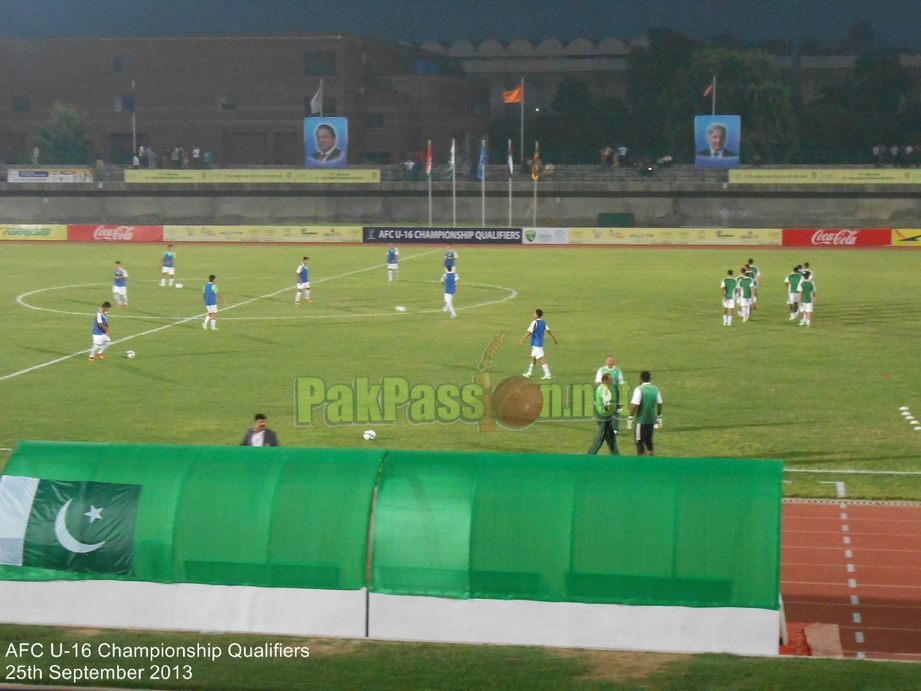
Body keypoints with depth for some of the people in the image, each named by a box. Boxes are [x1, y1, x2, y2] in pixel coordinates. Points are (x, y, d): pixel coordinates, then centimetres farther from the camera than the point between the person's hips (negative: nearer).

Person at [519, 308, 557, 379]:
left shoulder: (534, 323, -16)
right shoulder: (543, 322, 8)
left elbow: (529, 332, -19)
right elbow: (549, 331, 12)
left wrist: (522, 340, -16)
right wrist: (555, 339, 20)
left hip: (536, 343, -9)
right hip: (540, 342, 9)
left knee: (541, 358, -8)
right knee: (533, 357, 16)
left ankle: (547, 374, -10)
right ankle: (529, 373, 24)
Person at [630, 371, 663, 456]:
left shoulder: (639, 389, -13)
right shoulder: (655, 389, 5)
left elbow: (634, 405, -18)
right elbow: (659, 404, 12)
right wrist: (659, 417, 23)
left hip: (641, 420, -6)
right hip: (652, 420, 6)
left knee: (639, 442, 0)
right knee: (648, 440, 22)